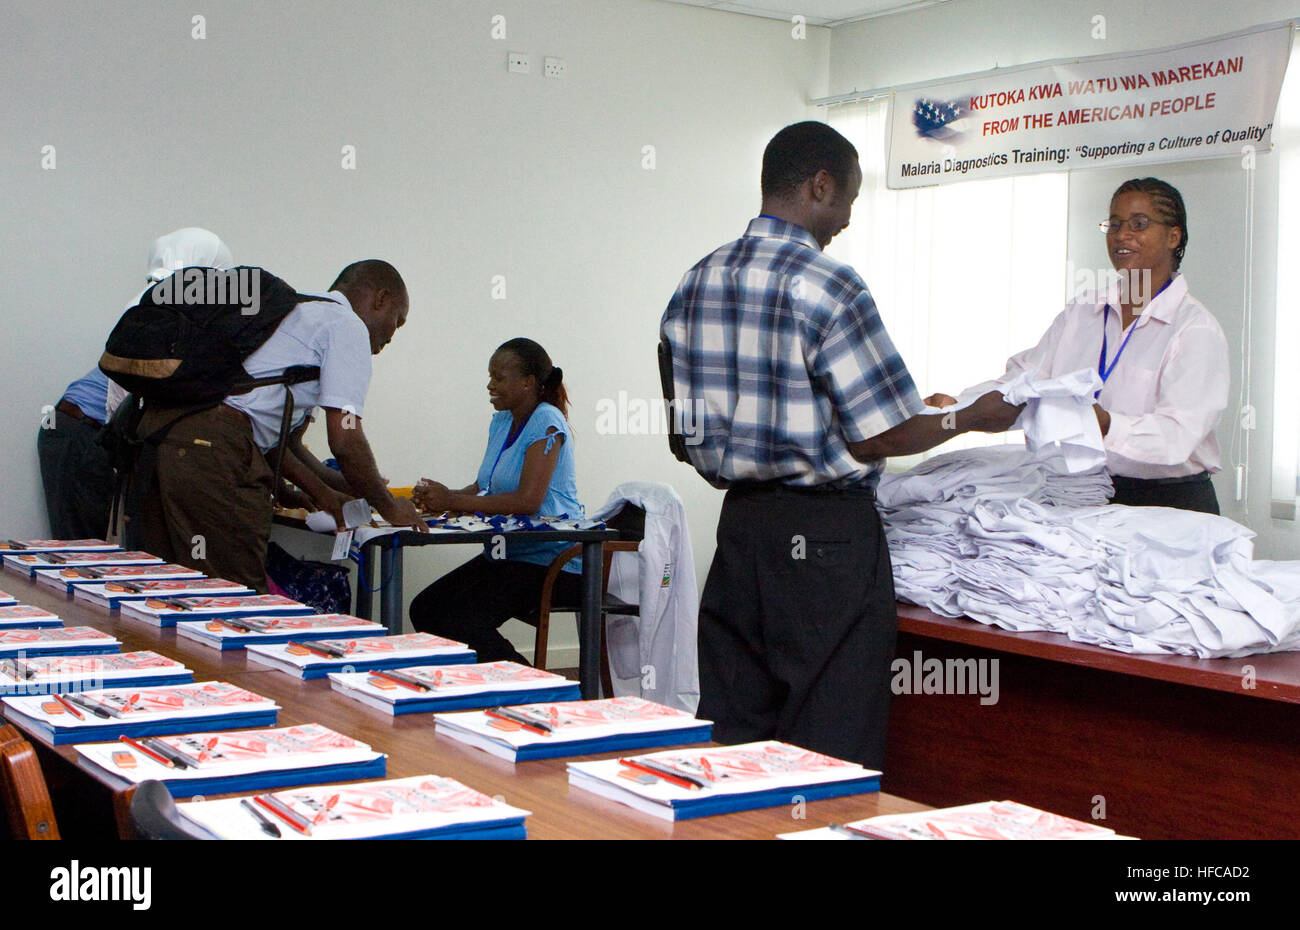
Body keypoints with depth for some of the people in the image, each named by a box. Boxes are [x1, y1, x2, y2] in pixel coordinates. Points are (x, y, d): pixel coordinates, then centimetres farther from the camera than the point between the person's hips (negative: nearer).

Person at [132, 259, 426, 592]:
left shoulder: (294, 312, 31)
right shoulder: (348, 326, 3)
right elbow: (344, 439, -6)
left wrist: (324, 494, 33)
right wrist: (388, 507, 9)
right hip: (212, 450, -10)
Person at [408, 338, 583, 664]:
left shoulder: (546, 422, -13)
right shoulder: (501, 422, 14)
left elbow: (528, 500, -22)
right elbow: (483, 488, 12)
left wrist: (452, 501, -20)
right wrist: (439, 497, -8)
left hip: (552, 561, -9)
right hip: (506, 553, 9)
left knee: (464, 619, -23)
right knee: (424, 609, -3)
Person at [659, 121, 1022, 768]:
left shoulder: (695, 283, 7)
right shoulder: (827, 287, -15)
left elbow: (685, 439, 11)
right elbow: (879, 438, -14)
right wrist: (971, 418, 1)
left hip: (738, 521, 7)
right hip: (826, 535, -7)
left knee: (732, 738, 13)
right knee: (831, 746, 2)